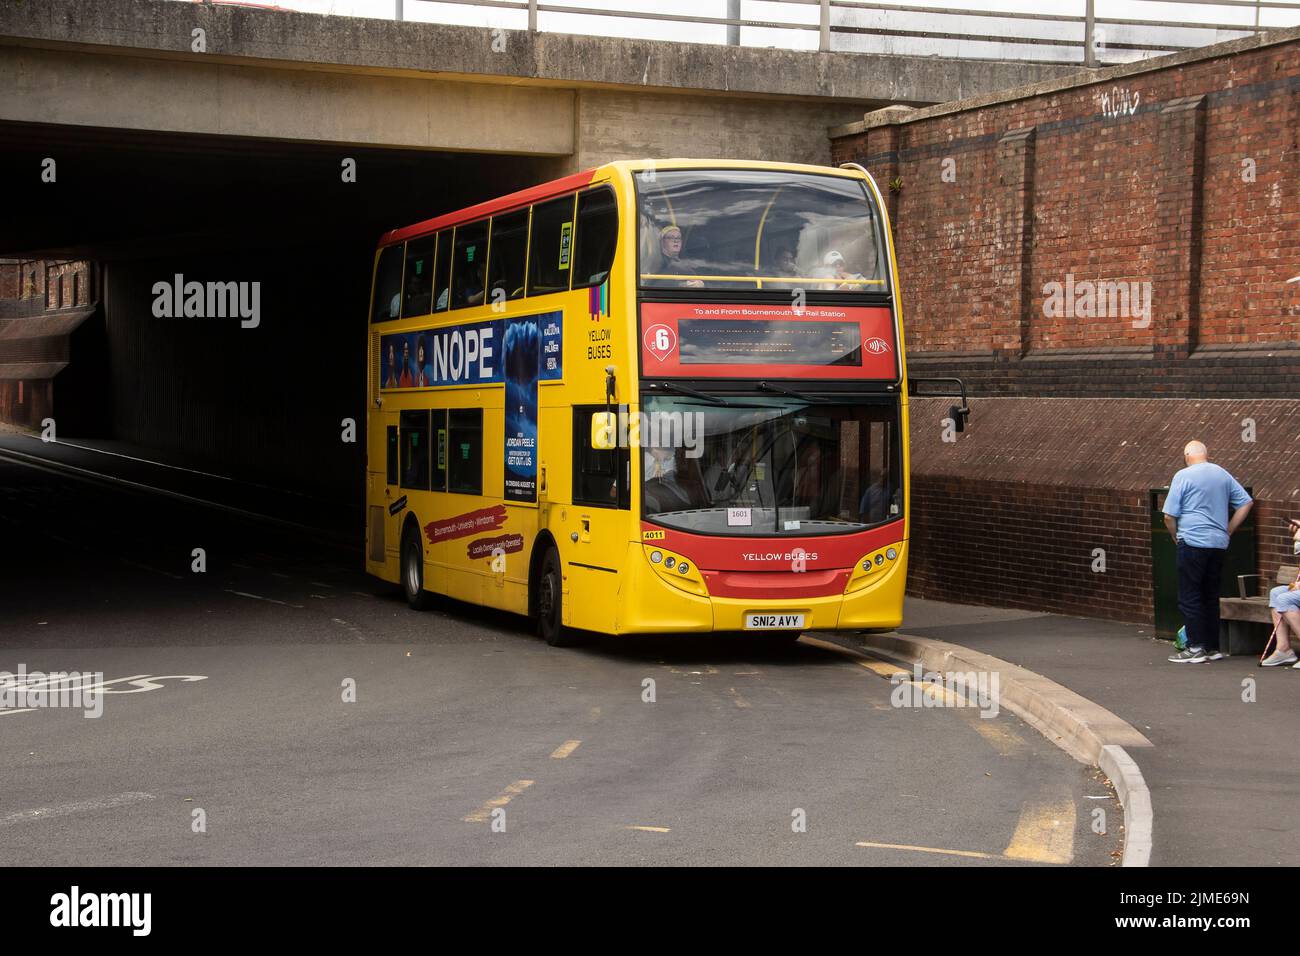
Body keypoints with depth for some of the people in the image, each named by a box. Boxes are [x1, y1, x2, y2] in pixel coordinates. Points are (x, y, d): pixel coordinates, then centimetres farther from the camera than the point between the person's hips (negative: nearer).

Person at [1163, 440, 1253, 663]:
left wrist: (1176, 536, 8)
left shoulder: (1183, 476, -6)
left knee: (1189, 598, -2)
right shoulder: (1223, 475, 11)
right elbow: (1246, 503, 14)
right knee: (1211, 597, 13)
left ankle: (1196, 649, -5)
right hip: (1219, 544, 6)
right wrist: (1228, 530, 16)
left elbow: (1169, 516, -9)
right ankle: (1213, 648, 15)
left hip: (1193, 543, -6)